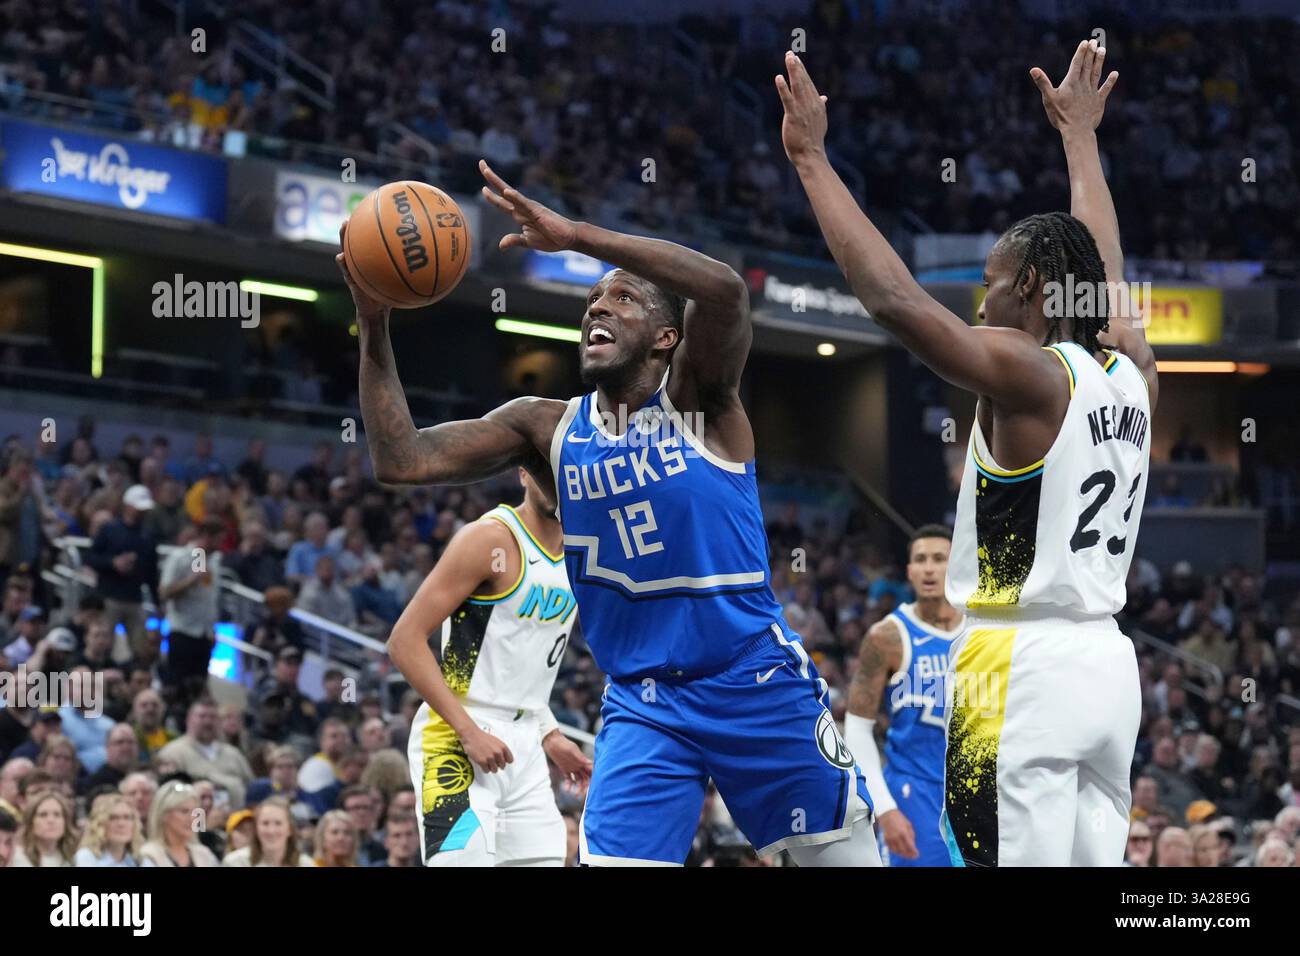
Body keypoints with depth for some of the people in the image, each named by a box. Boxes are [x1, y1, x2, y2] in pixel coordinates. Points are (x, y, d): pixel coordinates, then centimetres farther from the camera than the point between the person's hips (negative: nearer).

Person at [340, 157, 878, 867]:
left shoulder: (698, 397, -5)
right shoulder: (547, 428, 5)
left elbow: (724, 289, -28)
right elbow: (400, 461, -2)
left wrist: (575, 236, -31)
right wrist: (373, 328, -12)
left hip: (756, 683, -3)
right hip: (642, 702, 3)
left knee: (845, 856, 2)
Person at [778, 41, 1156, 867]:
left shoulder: (1025, 373, -11)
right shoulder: (1132, 372, 10)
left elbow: (895, 298, -19)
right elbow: (1102, 270, 28)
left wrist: (813, 159, -13)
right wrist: (1080, 135, 42)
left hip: (1024, 671, -8)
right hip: (1109, 665, 8)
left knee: (1022, 856, -10)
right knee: (1095, 857, 9)